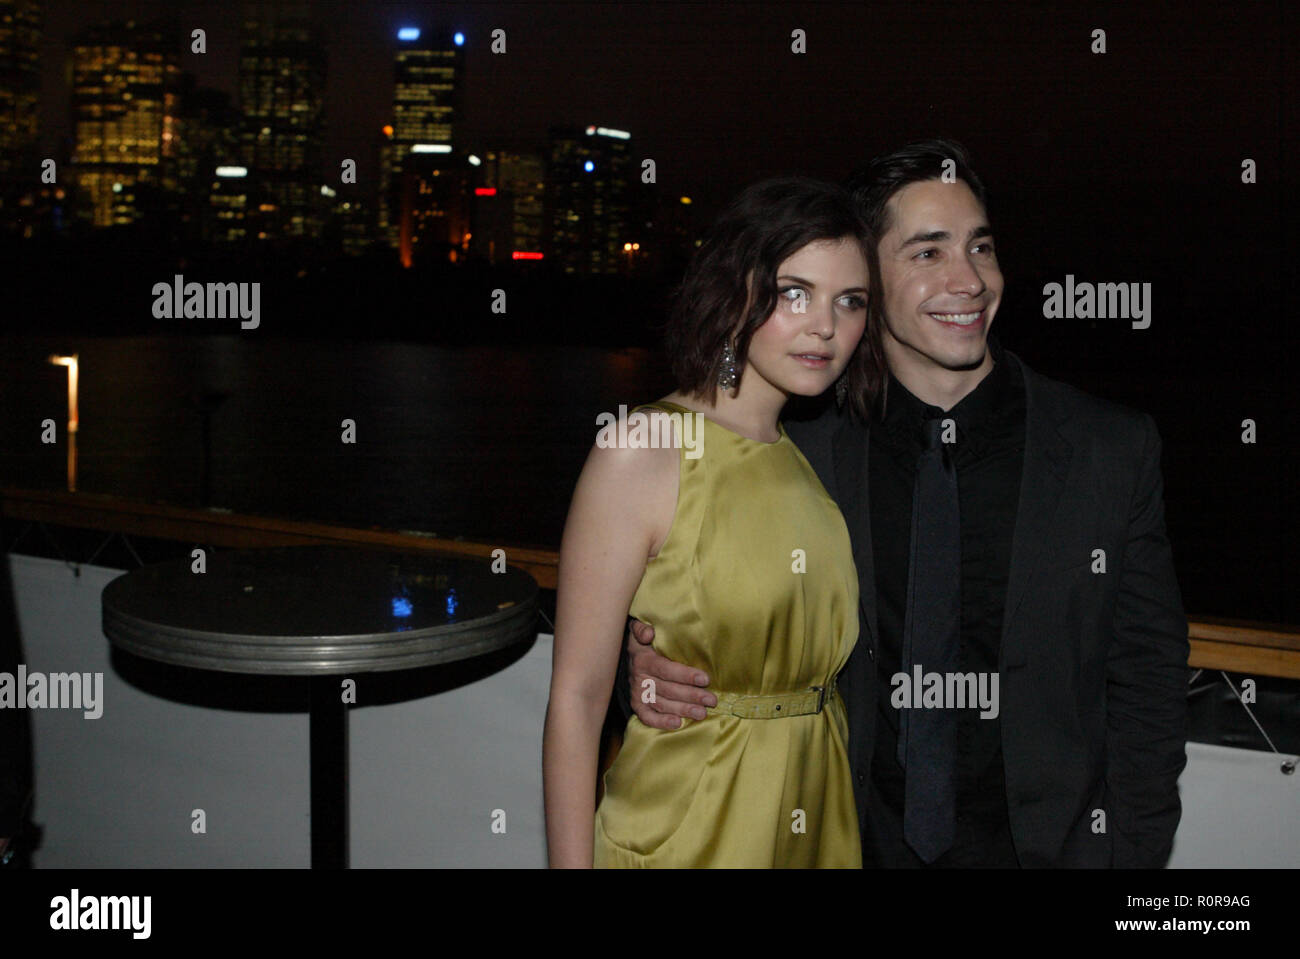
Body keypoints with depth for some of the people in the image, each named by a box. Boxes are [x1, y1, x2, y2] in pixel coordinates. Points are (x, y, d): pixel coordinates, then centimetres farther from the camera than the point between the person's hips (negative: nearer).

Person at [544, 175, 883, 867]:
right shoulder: (642, 450, -16)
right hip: (682, 828, -6)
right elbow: (576, 698, -16)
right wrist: (572, 862, -19)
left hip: (819, 821, 6)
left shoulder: (817, 460, 2)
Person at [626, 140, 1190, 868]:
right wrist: (658, 662, -15)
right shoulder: (804, 452, -6)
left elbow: (1148, 685, -4)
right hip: (860, 841, 1)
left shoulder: (1116, 450, -8)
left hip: (1042, 841, -1)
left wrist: (1132, 852, -9)